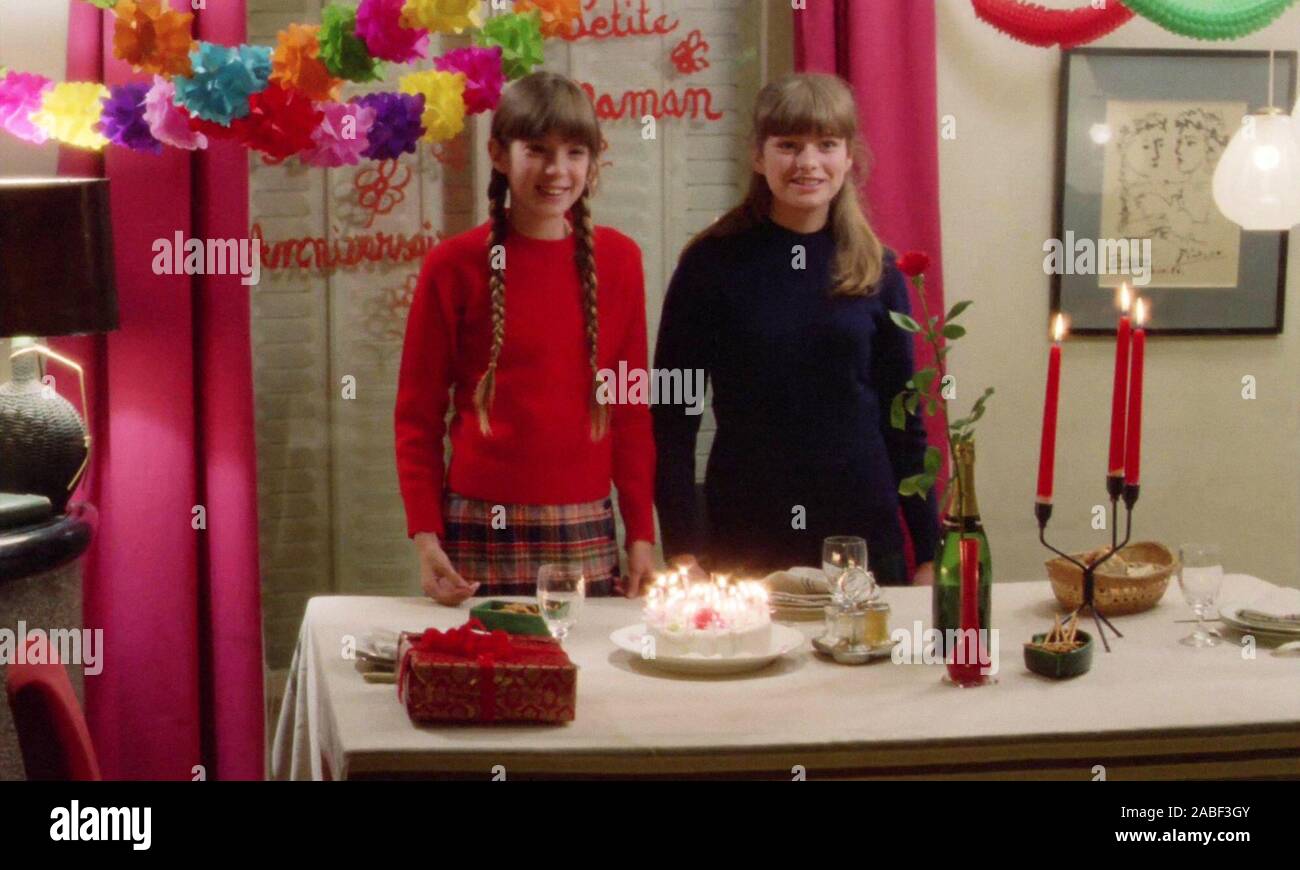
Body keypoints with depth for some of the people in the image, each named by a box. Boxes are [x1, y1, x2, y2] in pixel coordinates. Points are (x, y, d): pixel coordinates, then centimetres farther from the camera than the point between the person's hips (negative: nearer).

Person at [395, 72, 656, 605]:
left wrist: (642, 533, 5)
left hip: (586, 534, 2)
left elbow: (632, 409, 9)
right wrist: (425, 535, -6)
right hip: (481, 534, -2)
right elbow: (417, 416, 2)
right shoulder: (454, 266, -2)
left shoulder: (618, 259, 5)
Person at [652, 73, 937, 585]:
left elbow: (903, 420, 8)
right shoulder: (712, 264, -3)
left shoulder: (877, 272, 4)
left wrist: (930, 550, 5)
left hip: (863, 529, 2)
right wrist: (681, 546, -9)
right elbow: (672, 415, -2)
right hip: (742, 539, -2)